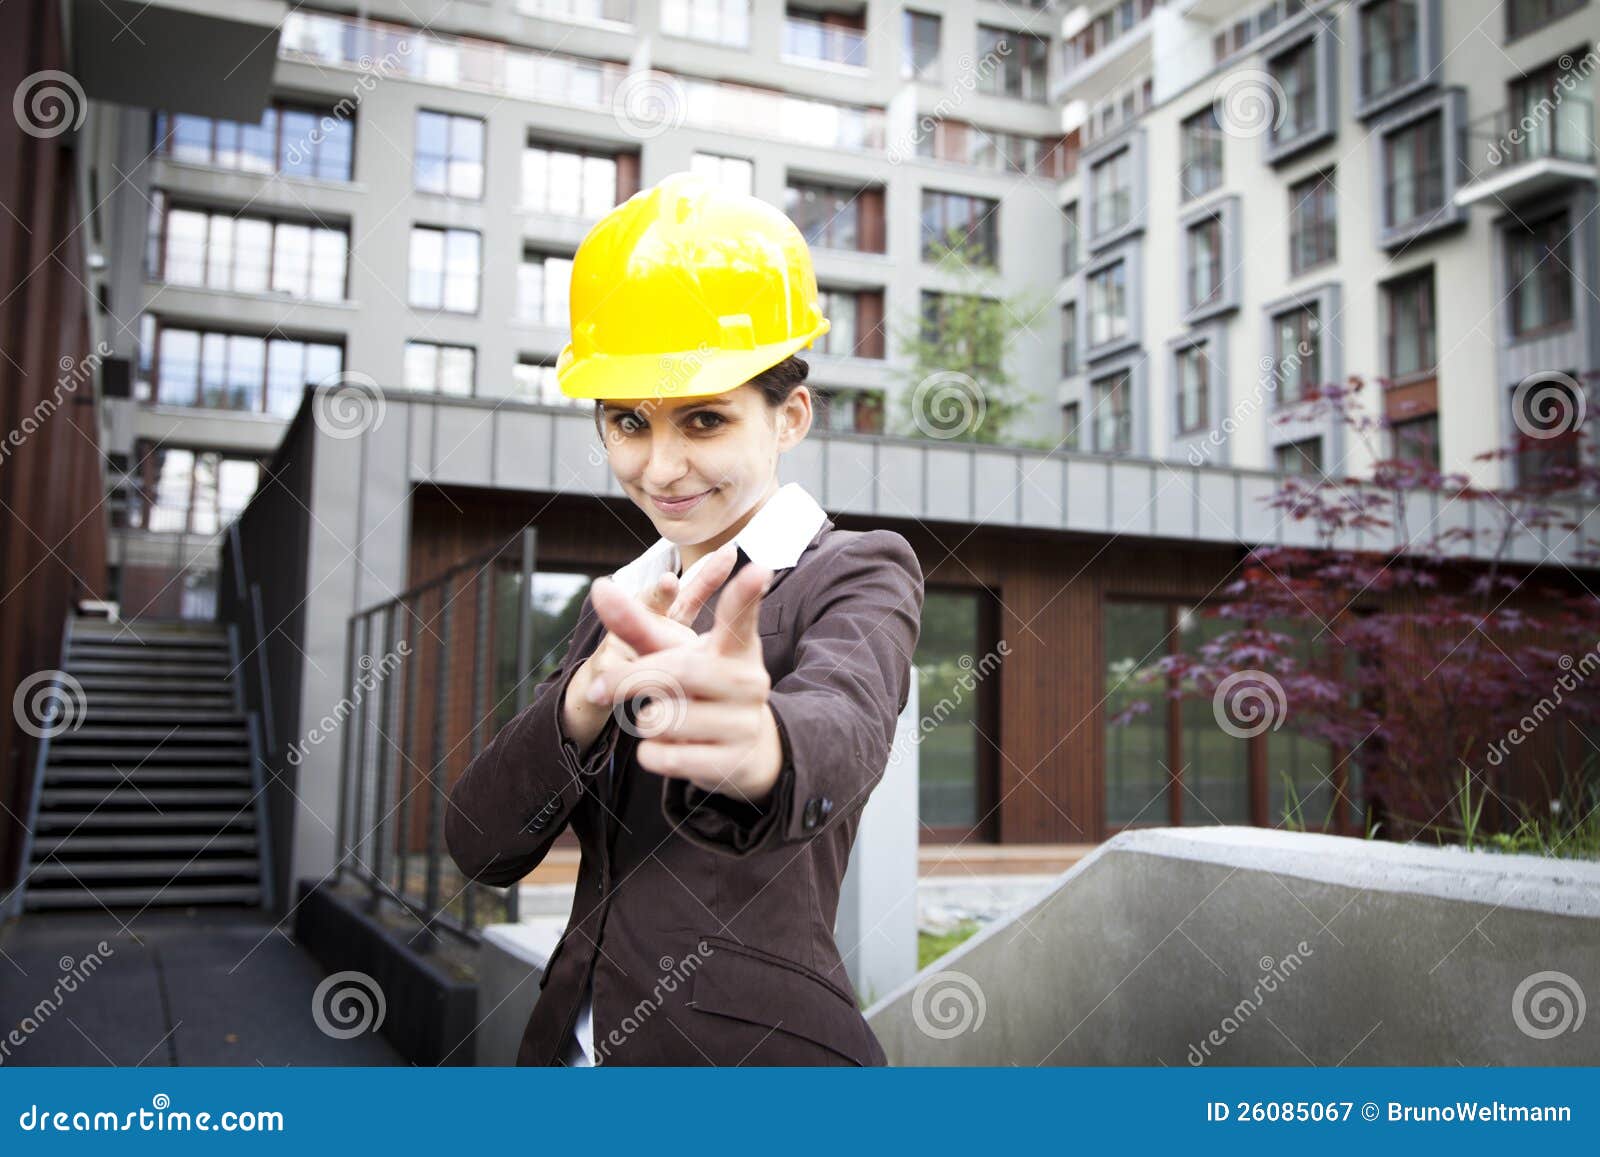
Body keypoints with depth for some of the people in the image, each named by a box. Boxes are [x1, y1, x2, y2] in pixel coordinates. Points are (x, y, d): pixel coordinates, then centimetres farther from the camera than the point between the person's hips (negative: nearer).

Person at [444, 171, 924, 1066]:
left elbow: (844, 722, -33)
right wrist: (589, 693, -23)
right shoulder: (616, 600, 6)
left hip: (758, 1043, -5)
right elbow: (481, 844, -4)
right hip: (573, 1036, 6)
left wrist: (758, 746, -56)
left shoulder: (861, 573, -9)